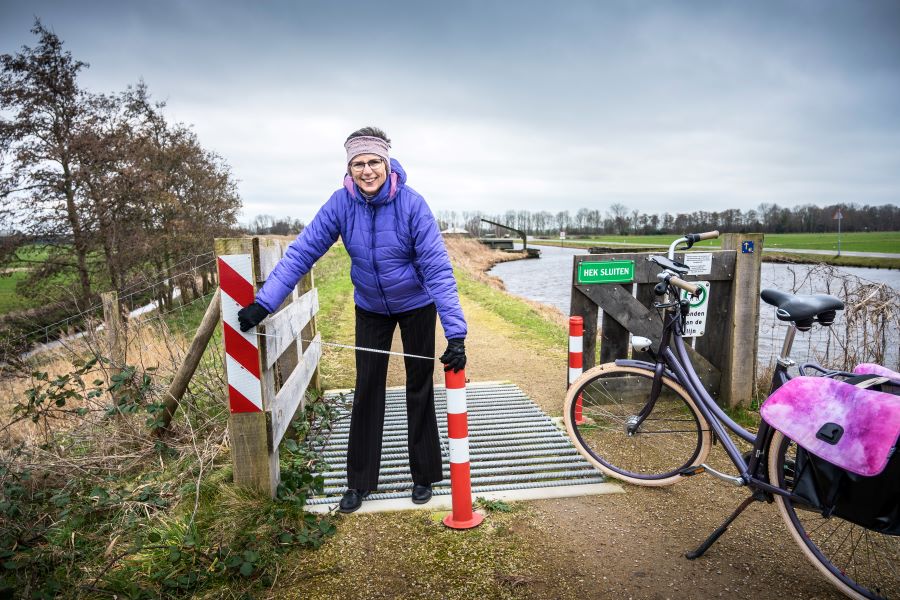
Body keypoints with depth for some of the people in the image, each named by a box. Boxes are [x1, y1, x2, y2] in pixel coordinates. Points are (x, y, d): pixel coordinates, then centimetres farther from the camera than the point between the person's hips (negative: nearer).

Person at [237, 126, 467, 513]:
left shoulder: (412, 203, -26)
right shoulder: (341, 203, -18)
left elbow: (438, 268, -29)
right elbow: (301, 252, -17)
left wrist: (456, 333, -35)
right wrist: (264, 303, -25)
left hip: (416, 306, -2)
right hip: (370, 308, 2)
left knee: (419, 388, 8)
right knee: (366, 390, 6)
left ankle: (424, 475, 25)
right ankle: (359, 482, 20)